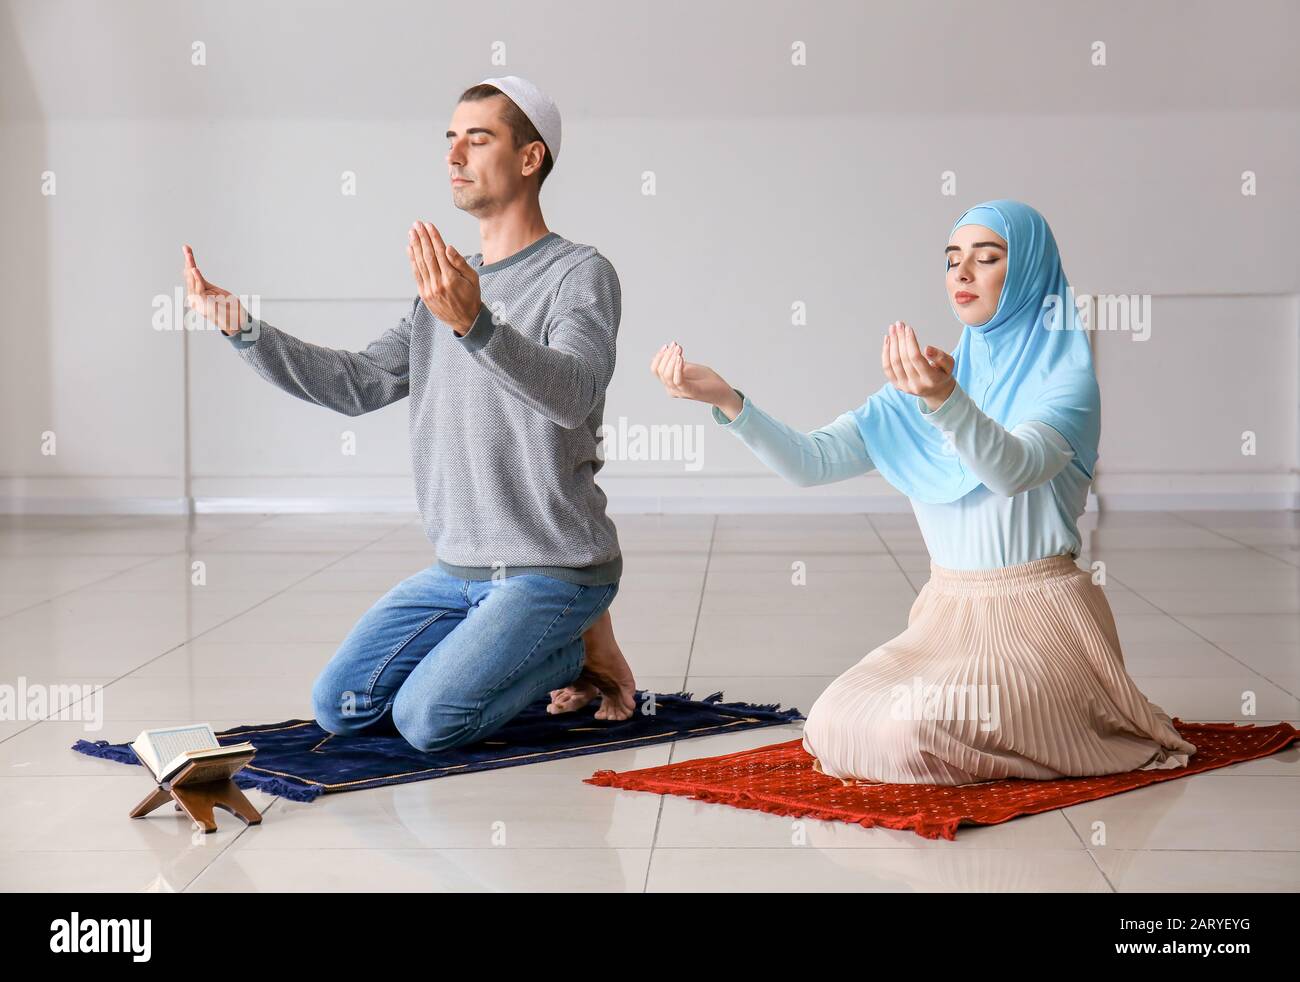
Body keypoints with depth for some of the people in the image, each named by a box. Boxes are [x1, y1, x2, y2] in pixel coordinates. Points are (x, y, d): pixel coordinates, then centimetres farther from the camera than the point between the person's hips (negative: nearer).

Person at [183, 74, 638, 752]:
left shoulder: (579, 274, -11)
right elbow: (357, 384, 7)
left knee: (428, 720, -21)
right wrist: (241, 327, -3)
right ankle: (534, 652, 14)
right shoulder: (448, 287, 13)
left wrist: (475, 323, -47)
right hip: (458, 568, 8)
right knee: (339, 707, 1)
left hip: (555, 570, -7)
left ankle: (577, 650, 5)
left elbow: (572, 394, -30)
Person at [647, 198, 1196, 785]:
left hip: (1038, 619, -5)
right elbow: (810, 462, -3)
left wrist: (946, 400, -51)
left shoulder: (1065, 378, -8)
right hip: (947, 616, 5)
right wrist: (725, 400, -20)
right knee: (834, 726, -14)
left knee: (907, 725, -26)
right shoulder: (923, 383, 8)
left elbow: (1013, 469, -31)